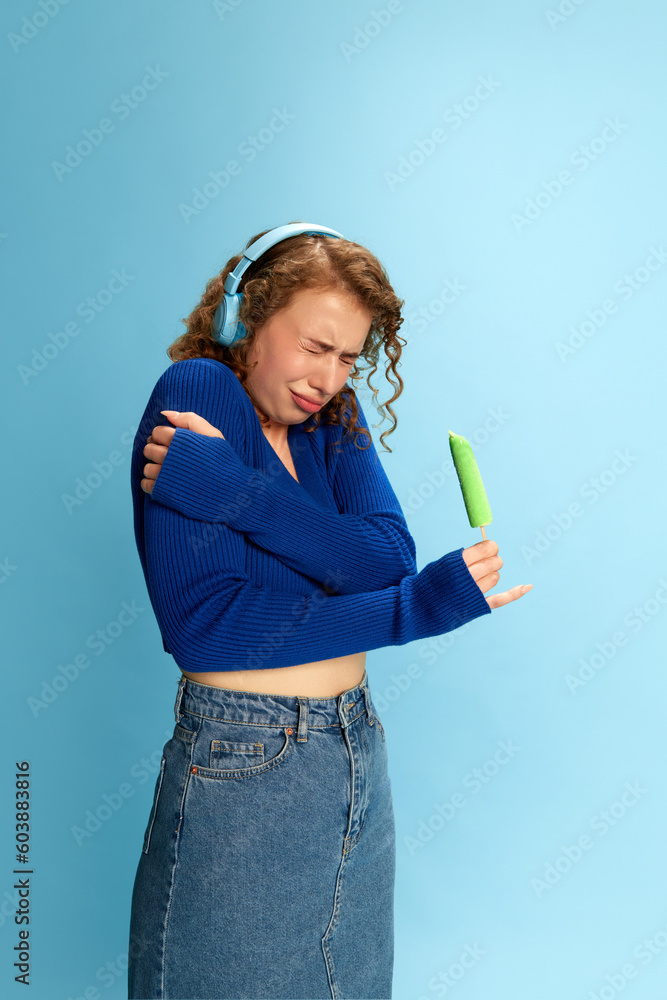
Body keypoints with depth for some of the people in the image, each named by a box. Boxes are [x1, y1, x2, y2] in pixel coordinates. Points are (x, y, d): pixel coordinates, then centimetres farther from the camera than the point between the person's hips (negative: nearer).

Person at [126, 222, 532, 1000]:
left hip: (359, 759, 6)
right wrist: (420, 608, -20)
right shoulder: (196, 390, -13)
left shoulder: (333, 418, 5)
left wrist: (239, 494, -24)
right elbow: (199, 624, -23)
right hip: (242, 771, -6)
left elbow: (391, 560, -11)